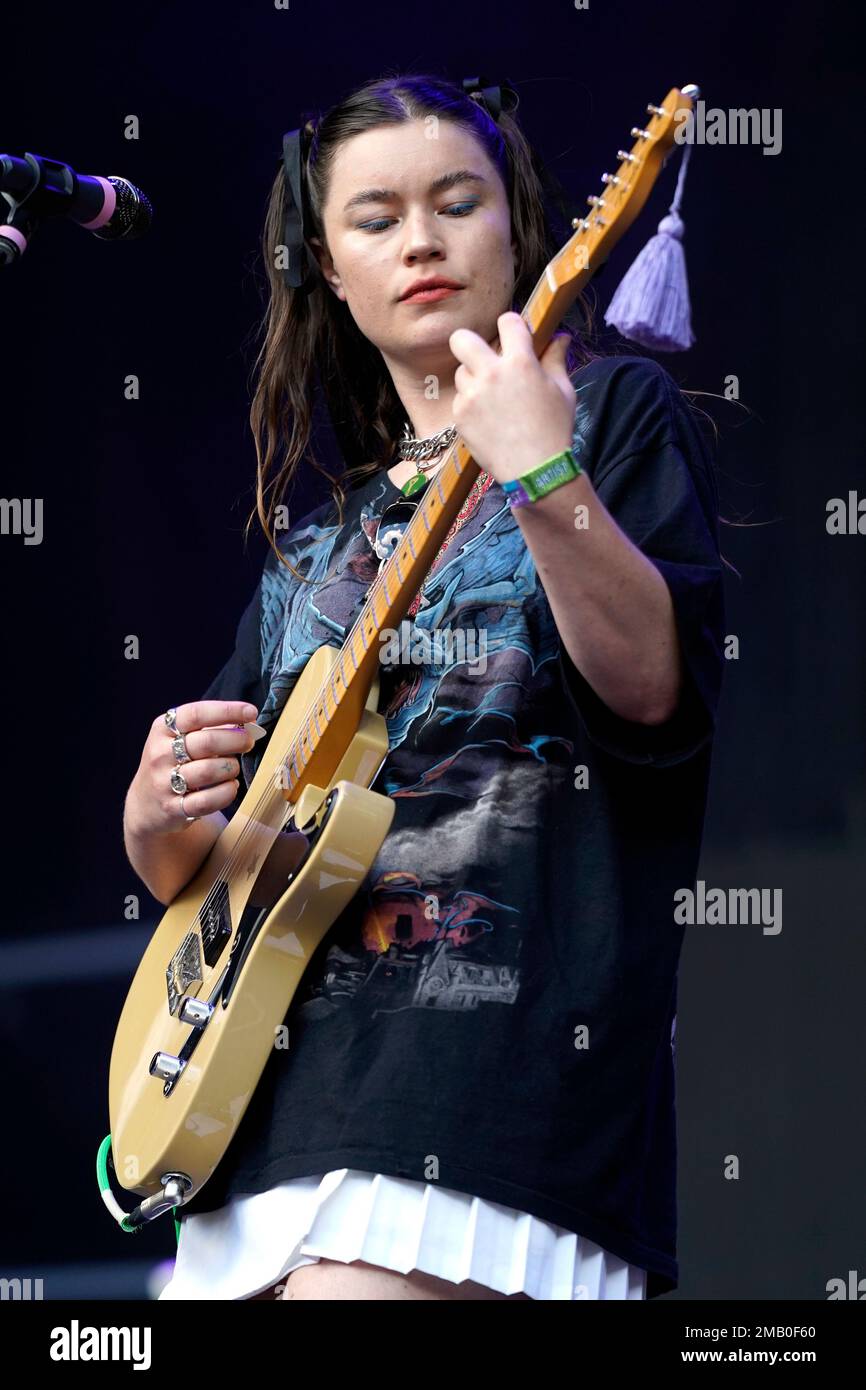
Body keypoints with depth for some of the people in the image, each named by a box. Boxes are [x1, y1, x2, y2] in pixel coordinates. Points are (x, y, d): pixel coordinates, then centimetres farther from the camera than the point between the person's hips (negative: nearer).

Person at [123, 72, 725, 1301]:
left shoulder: (615, 408, 8)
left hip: (502, 1038, -6)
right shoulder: (314, 540, 23)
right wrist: (161, 818, 0)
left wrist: (545, 474, -23)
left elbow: (655, 689, -11)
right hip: (282, 1052, 7)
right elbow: (187, 876, 23)